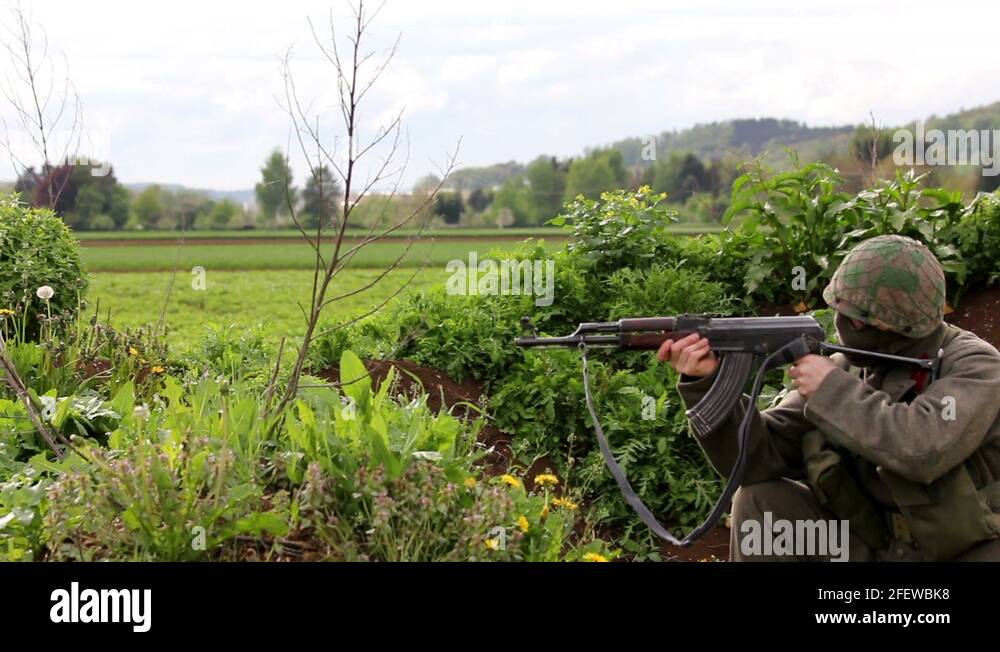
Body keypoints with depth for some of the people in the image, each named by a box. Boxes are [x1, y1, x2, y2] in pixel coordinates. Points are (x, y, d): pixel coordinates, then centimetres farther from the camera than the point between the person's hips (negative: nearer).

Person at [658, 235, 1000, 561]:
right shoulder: (843, 370, -2)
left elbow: (923, 450, -34)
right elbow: (756, 459, -7)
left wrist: (835, 389, -25)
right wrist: (706, 381, -22)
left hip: (971, 551, -5)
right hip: (873, 547, 5)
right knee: (760, 501, -10)